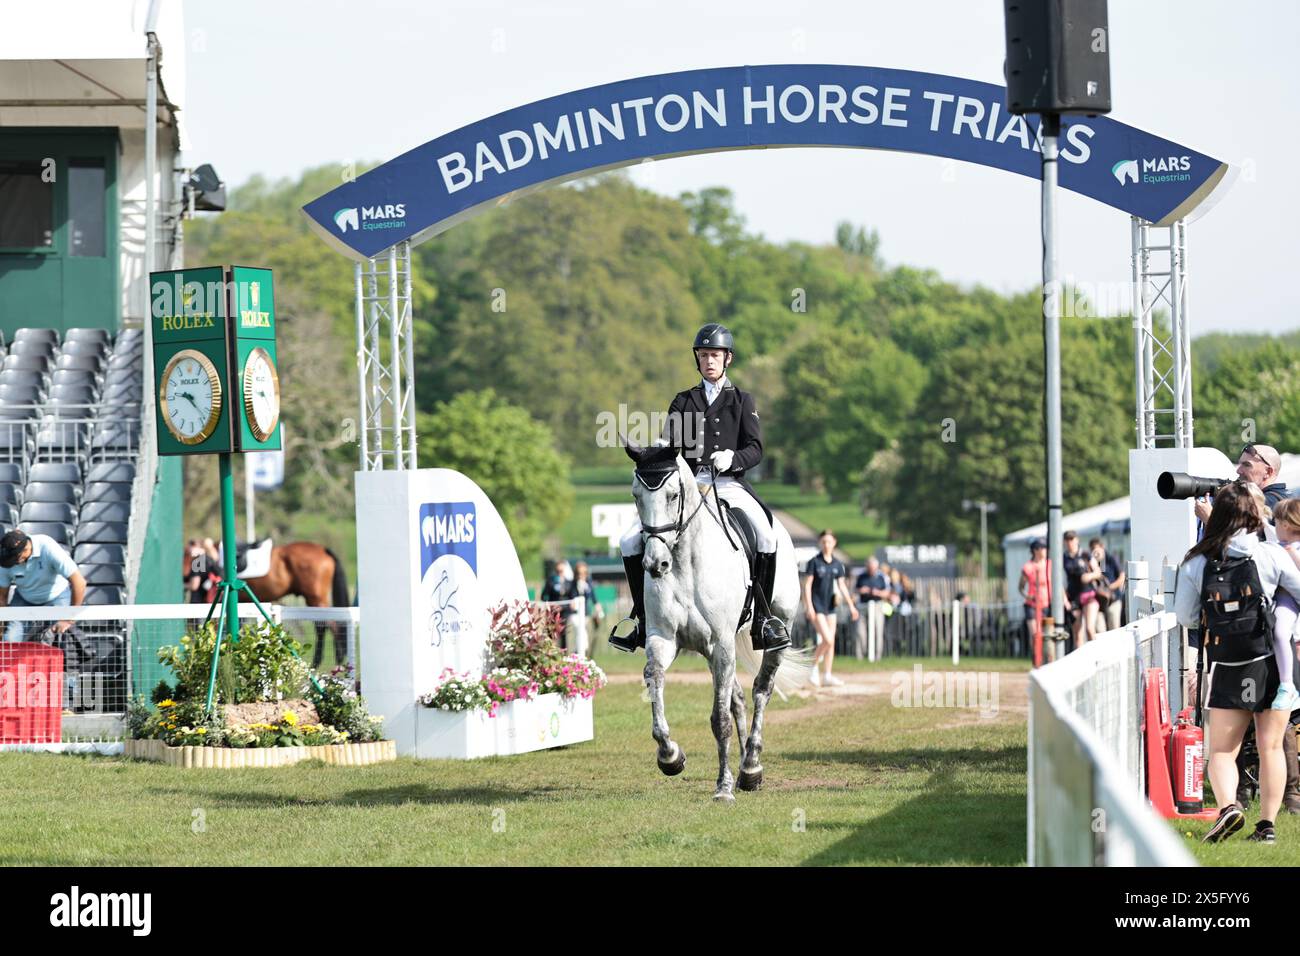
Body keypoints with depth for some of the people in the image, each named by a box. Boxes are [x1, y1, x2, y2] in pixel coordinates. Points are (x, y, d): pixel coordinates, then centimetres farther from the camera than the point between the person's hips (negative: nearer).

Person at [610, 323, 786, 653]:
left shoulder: (742, 401, 12)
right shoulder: (684, 401, 18)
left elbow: (755, 449, 2)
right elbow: (669, 443, 7)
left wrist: (732, 459, -20)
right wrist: (658, 450, -17)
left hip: (729, 483, -2)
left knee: (765, 536, -31)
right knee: (631, 542, -12)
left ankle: (762, 619, -20)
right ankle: (643, 620, 0)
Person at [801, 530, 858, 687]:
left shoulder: (837, 564, 7)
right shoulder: (814, 562, -7)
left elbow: (842, 586, 10)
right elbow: (807, 585, -9)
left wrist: (851, 605, 2)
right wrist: (809, 607, -17)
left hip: (830, 606, 6)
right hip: (816, 607, -6)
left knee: (831, 642, 5)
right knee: (827, 639, -16)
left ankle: (828, 676, 11)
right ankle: (813, 671, -1)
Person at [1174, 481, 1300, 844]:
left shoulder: (1196, 562, -4)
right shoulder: (1270, 555, -9)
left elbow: (1184, 617, 4)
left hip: (1225, 669, 0)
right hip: (1270, 662, 0)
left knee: (1221, 750, 7)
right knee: (1271, 747, 10)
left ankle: (1228, 806, -18)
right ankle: (1267, 824, 8)